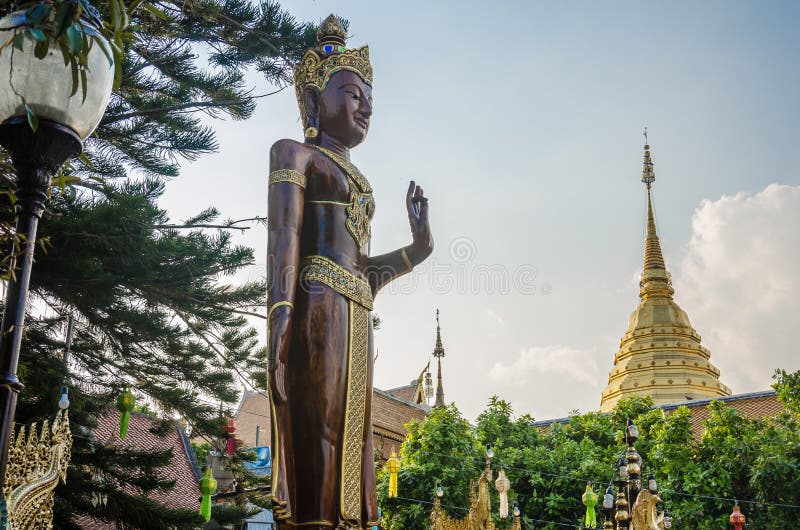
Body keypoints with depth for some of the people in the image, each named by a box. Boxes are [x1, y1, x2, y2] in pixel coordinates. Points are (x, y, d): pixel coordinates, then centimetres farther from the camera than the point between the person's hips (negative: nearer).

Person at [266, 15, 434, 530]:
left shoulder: (357, 181, 29)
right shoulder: (295, 153, 8)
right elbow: (284, 239, -9)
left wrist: (417, 248, 16)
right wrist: (282, 318, -22)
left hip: (355, 320, 8)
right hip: (315, 307, -8)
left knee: (347, 445, 2)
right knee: (313, 439, -15)